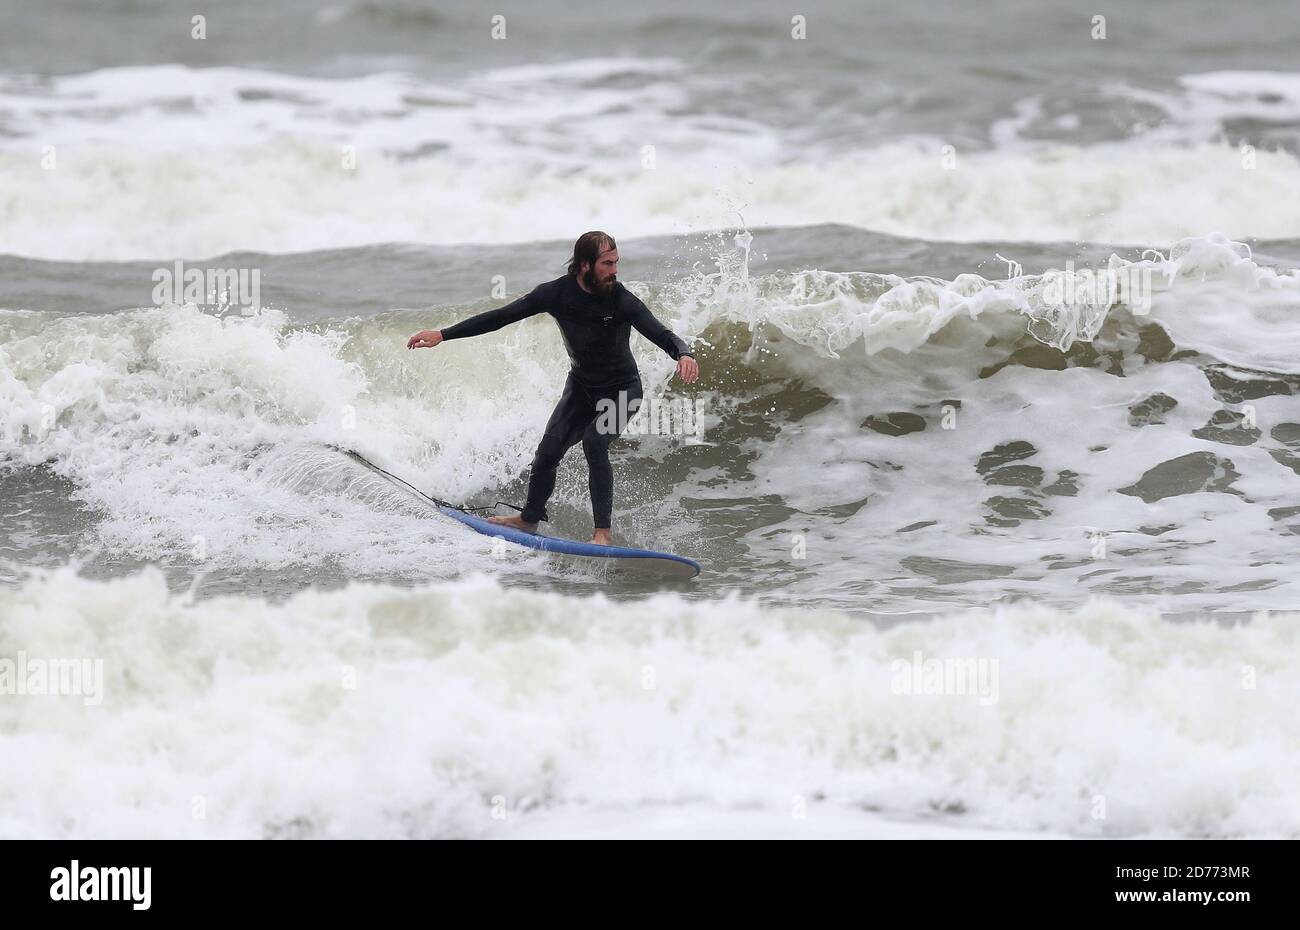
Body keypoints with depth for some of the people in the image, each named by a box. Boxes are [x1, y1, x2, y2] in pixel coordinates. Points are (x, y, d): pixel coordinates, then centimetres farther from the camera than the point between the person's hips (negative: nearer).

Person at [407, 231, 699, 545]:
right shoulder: (557, 293, -15)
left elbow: (660, 333, -32)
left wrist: (684, 354, -56)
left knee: (594, 442, -27)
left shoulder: (622, 300, -24)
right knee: (549, 449, -7)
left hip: (622, 390, -4)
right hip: (581, 386, 4)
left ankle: (603, 532, -23)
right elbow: (501, 317, -10)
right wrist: (443, 334, -11)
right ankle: (530, 519, 16)